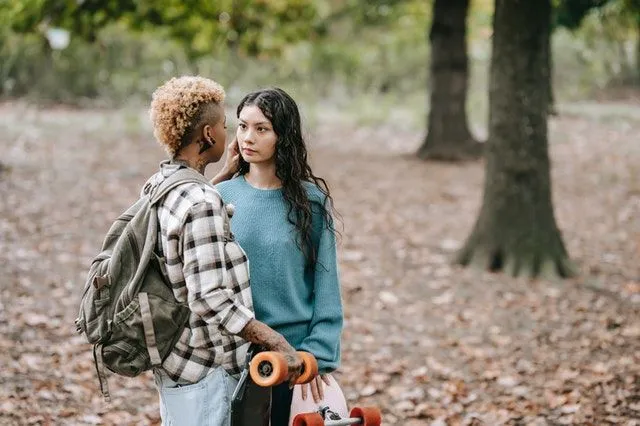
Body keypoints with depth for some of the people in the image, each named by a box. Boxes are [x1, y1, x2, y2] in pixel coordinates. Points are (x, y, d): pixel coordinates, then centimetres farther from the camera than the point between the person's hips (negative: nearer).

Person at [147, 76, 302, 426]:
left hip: (169, 360, 9)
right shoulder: (202, 204, -24)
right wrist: (275, 342, -26)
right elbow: (210, 299, -27)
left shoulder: (157, 187, 4)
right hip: (203, 369, -9)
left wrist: (228, 173, 23)